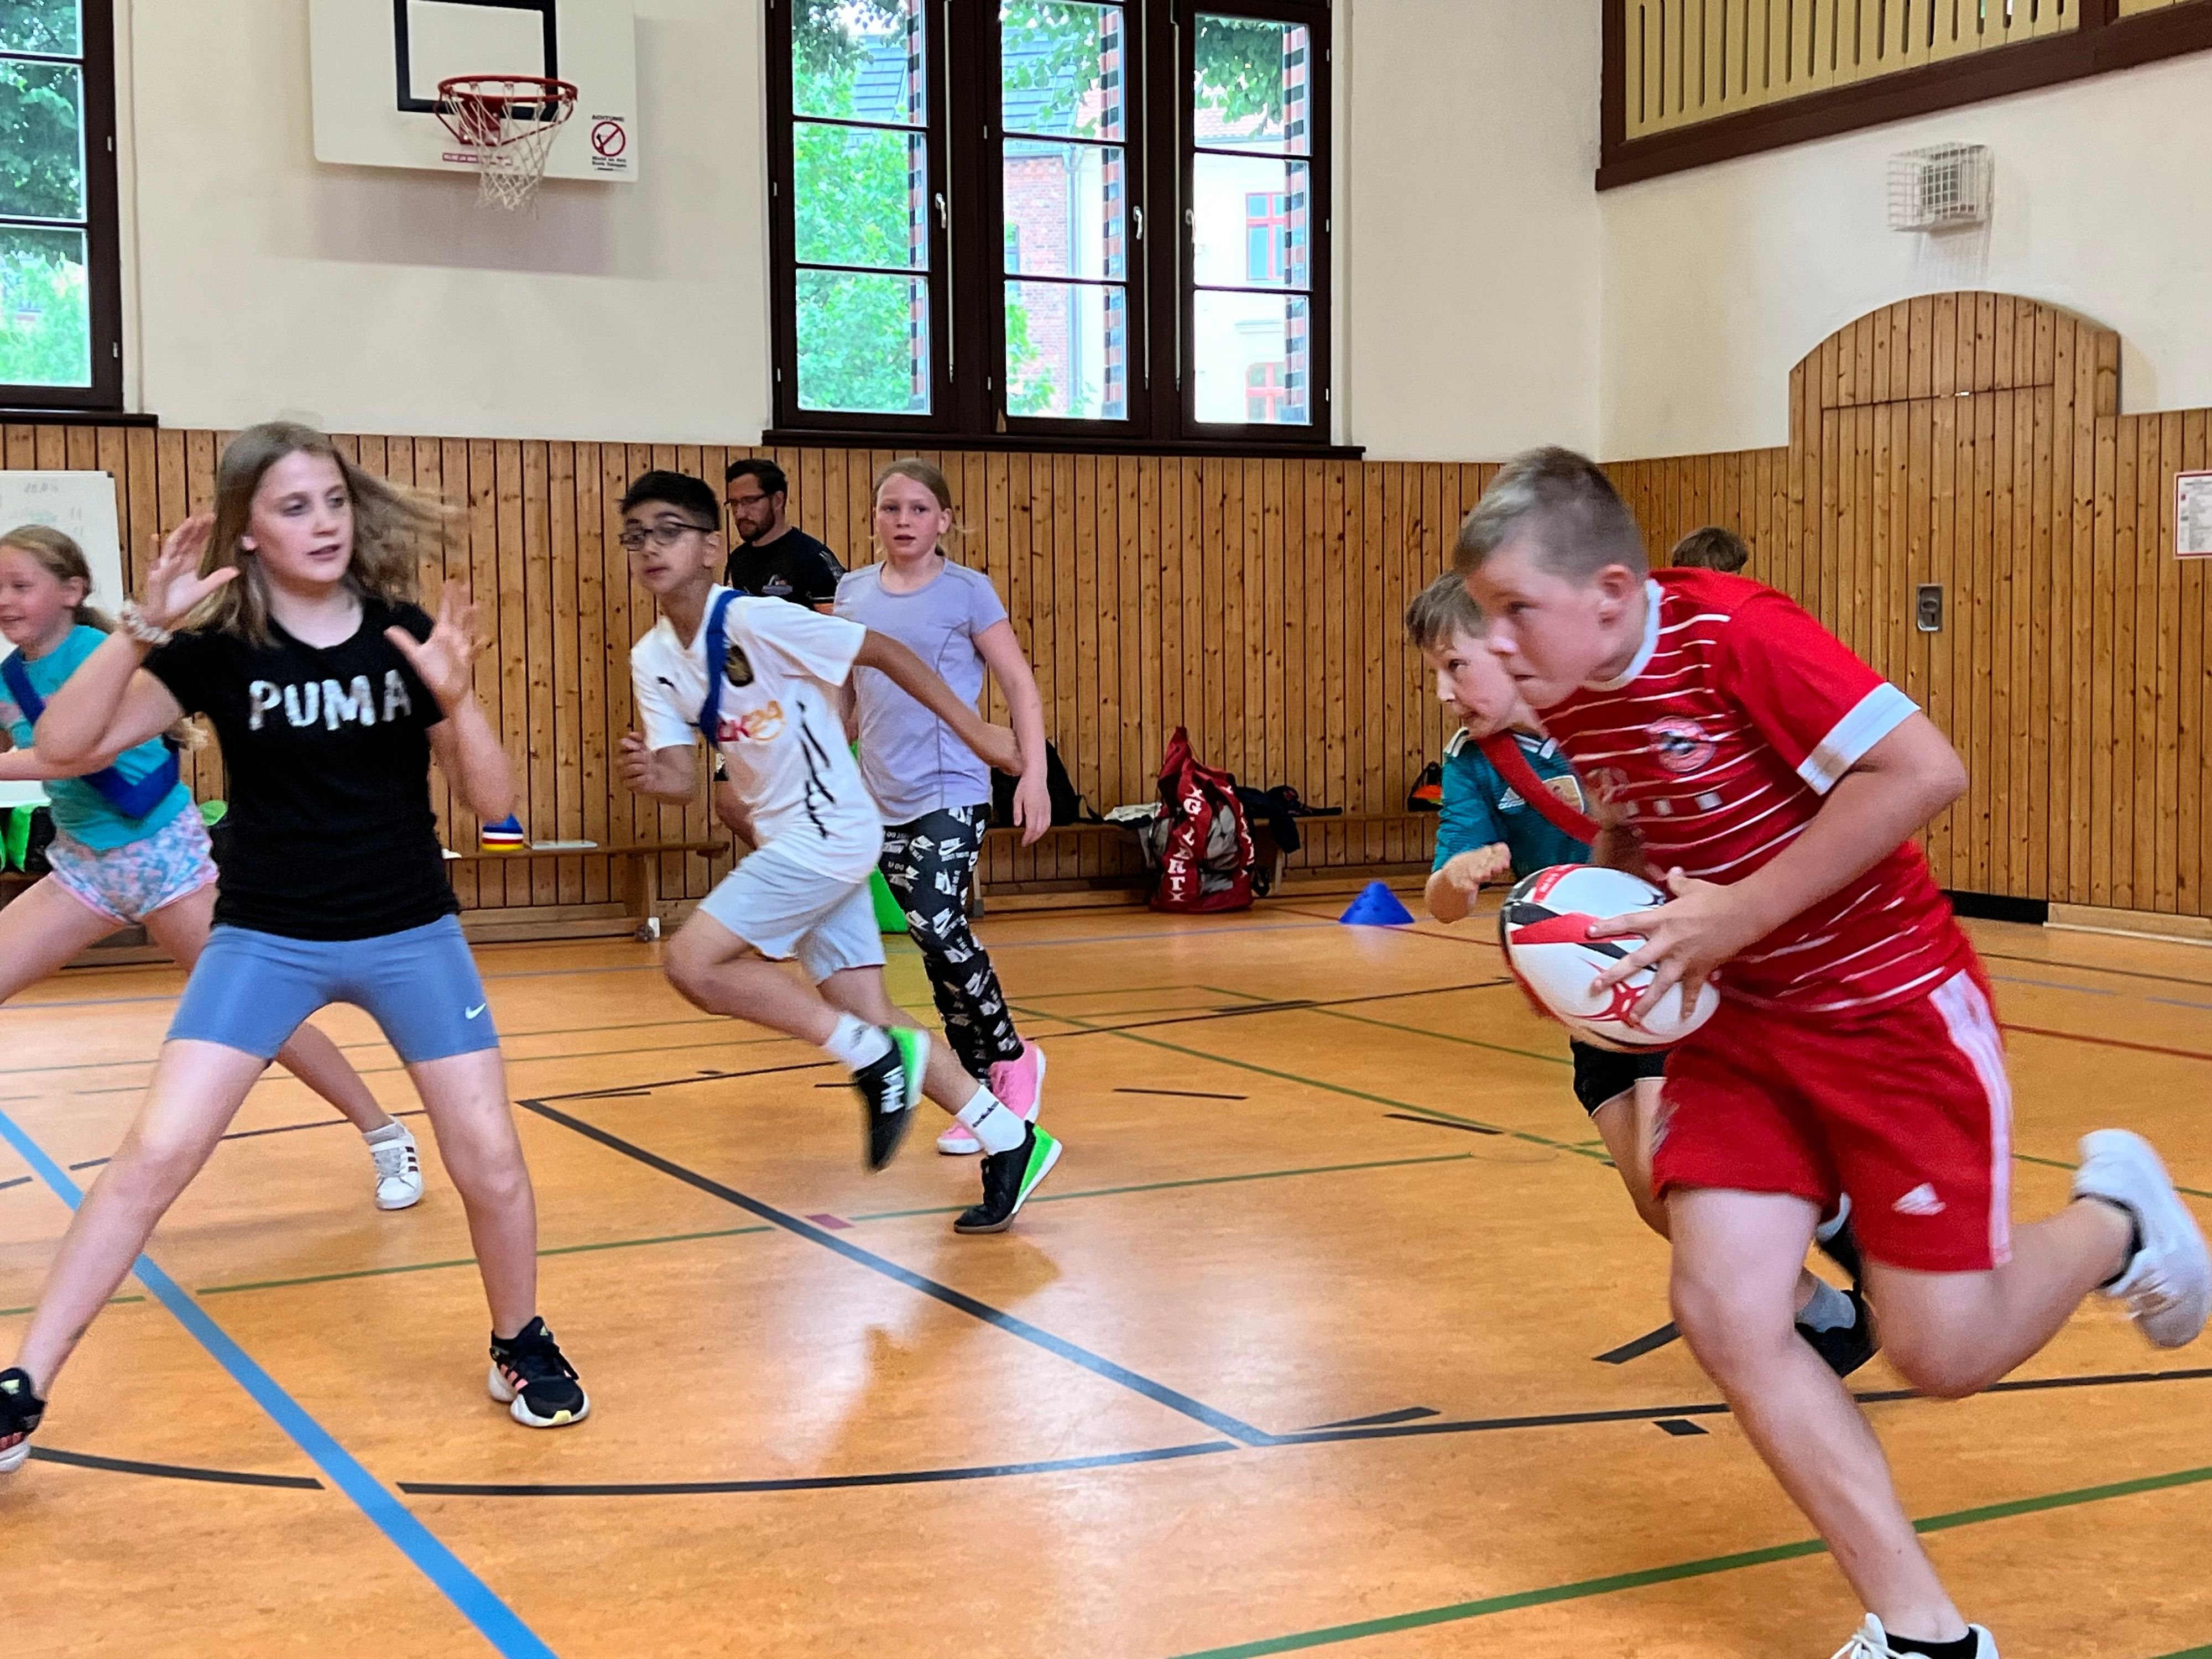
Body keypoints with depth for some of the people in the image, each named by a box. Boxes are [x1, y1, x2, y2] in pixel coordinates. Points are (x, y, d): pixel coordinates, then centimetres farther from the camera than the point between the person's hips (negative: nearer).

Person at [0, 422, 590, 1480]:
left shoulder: (405, 635, -4)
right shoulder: (219, 646, -8)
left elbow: (492, 802, -4)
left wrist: (456, 697, -22)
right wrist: (145, 625, -27)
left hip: (411, 934, 1)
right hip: (265, 938, -1)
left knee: (490, 1163, -1)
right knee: (153, 1158, -10)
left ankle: (522, 1348, 25)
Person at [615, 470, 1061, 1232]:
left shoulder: (754, 620, -17)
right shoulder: (652, 661, 5)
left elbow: (884, 652, -11)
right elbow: (685, 779, 3)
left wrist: (976, 732, -7)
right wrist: (652, 775, -21)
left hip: (829, 827, -8)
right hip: (785, 840, 8)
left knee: (692, 962, -16)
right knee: (867, 1013, 7)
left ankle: (873, 1057, -7)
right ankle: (1010, 1142, 15)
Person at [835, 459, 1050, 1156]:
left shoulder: (967, 591, -4)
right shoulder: (853, 592, 7)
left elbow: (1021, 686, -3)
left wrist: (1034, 774, -12)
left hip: (951, 793, -4)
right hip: (882, 799, 4)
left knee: (938, 928, -18)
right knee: (937, 948, 6)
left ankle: (1011, 1056, 4)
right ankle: (984, 1090, 16)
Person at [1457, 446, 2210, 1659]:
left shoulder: (1735, 635, -24)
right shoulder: (1566, 704, -1)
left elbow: (1923, 769, -30)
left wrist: (1737, 915, -27)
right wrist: (1594, 929, -3)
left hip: (1894, 1009, -6)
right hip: (1740, 1024, 7)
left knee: (1942, 1353, -3)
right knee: (1723, 1315, -9)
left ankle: (2113, 1219, 30)